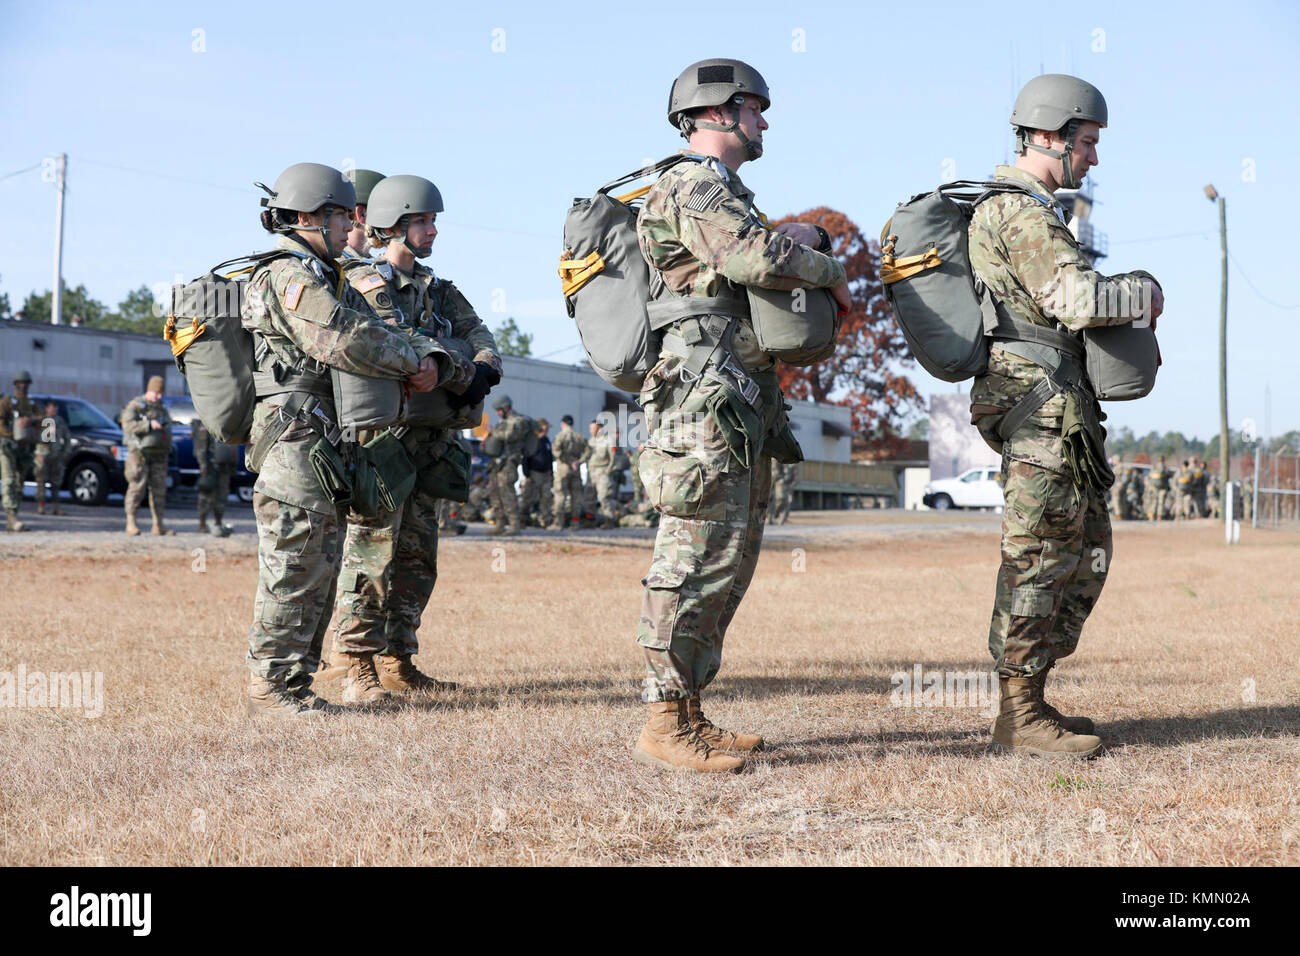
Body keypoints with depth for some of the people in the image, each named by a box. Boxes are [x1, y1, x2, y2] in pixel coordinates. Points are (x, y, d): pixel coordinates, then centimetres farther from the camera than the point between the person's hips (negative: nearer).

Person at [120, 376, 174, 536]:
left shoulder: (162, 408, 18)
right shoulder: (135, 405, -2)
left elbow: (168, 428, 30)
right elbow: (128, 425, -16)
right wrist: (149, 425, -22)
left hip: (159, 455, 6)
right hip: (140, 452, -6)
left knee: (159, 489, 2)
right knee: (137, 487, -9)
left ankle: (159, 524, 4)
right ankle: (130, 522, -4)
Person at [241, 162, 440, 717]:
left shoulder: (325, 279, 24)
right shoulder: (289, 277, -10)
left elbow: (376, 330, 21)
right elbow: (346, 341, -20)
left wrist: (418, 357, 0)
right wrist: (412, 360, -7)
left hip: (323, 451, 10)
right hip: (296, 446, -10)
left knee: (319, 571, 11)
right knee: (293, 571, -9)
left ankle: (294, 683, 16)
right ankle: (270, 688, -5)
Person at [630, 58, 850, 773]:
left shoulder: (724, 196, 25)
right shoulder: (692, 188, -9)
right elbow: (758, 259, -24)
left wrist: (792, 240, 5)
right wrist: (829, 270, -7)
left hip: (743, 411, 11)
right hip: (708, 400, -11)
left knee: (729, 564, 11)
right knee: (699, 559, -12)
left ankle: (687, 714, 15)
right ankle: (664, 725, -11)